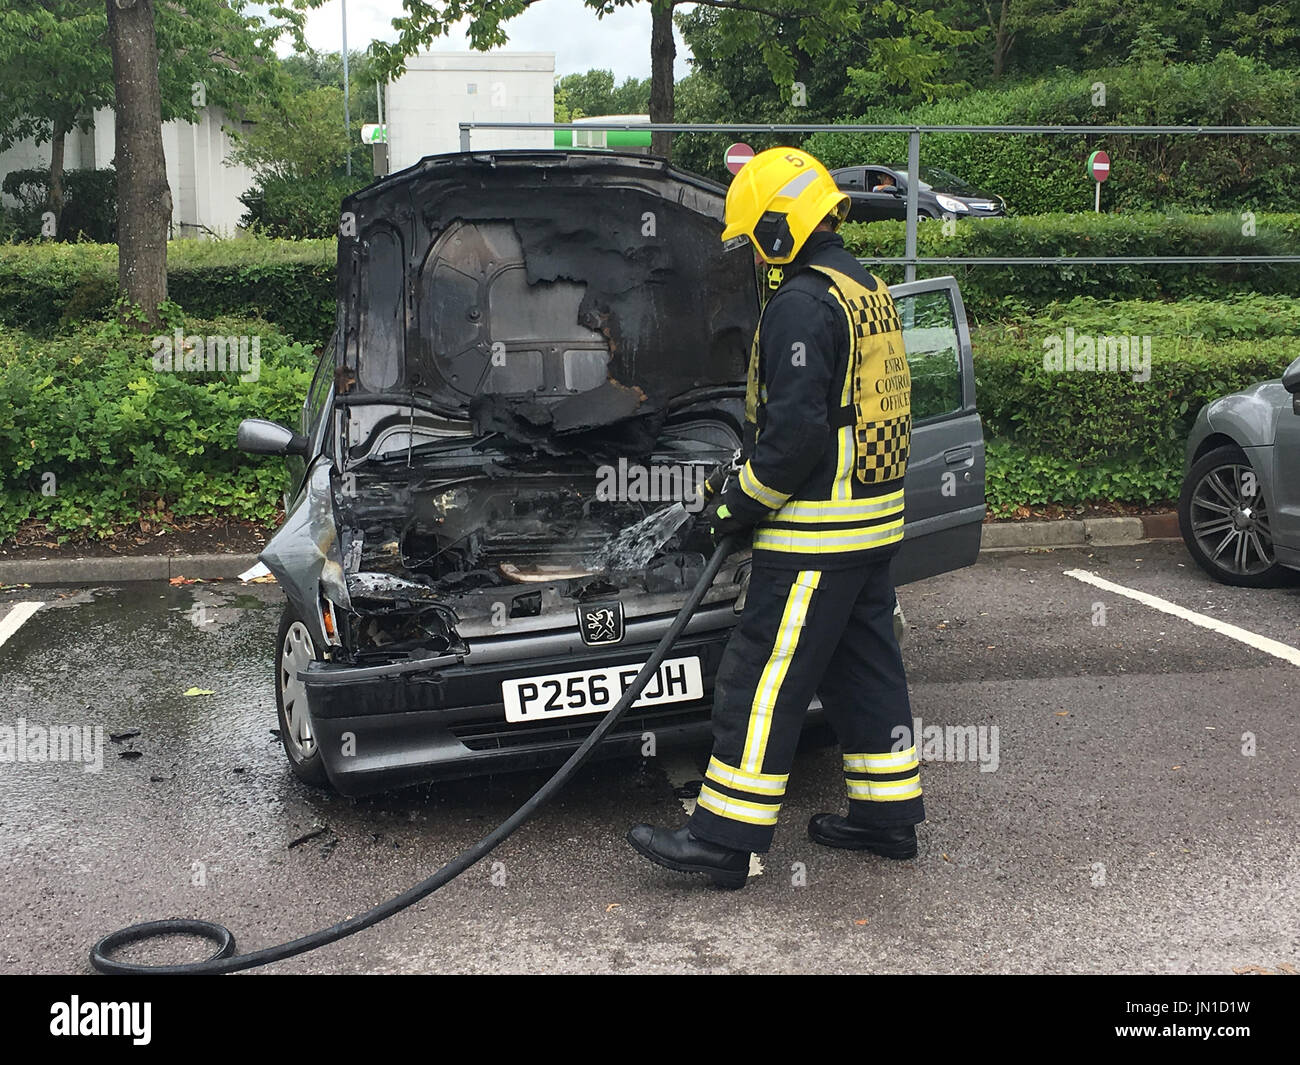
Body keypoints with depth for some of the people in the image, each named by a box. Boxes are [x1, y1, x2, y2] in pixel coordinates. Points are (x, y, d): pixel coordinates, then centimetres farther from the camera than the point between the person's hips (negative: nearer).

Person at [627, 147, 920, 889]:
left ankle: (727, 838, 1)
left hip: (818, 533, -10)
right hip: (876, 521, 10)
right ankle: (889, 816, 26)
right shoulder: (872, 293, 15)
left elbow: (796, 431, -24)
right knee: (866, 666, 17)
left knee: (763, 680, -4)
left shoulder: (803, 304, -17)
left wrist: (743, 500, -10)